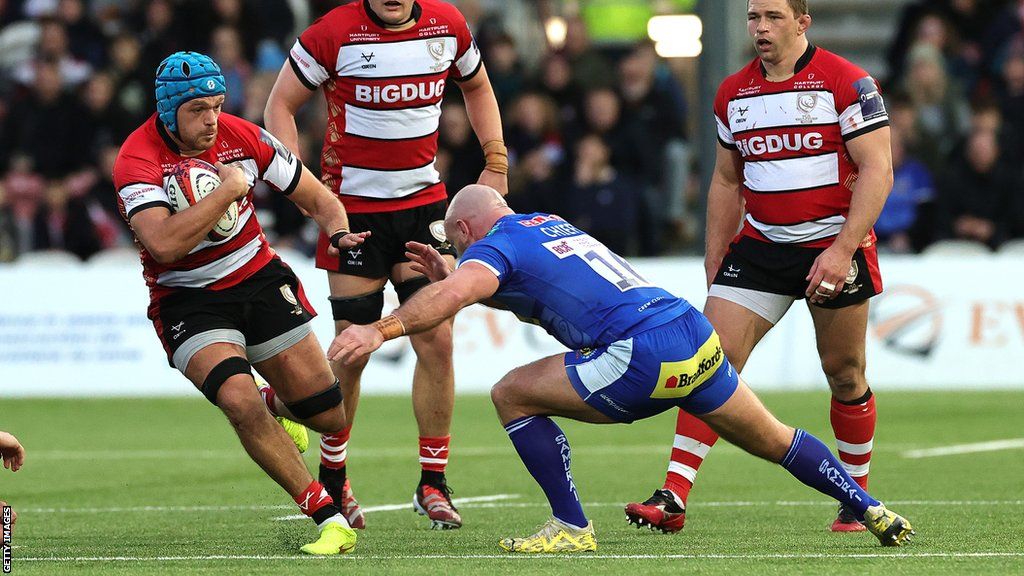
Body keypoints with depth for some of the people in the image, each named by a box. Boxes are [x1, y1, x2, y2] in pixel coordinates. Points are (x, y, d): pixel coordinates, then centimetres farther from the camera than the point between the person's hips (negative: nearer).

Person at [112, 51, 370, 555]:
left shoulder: (243, 137, -5)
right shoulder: (138, 161, -19)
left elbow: (318, 200, 5)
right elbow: (165, 245, -34)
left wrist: (340, 233, -16)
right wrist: (227, 189, -30)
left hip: (260, 280, 4)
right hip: (187, 301, -4)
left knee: (330, 417, 0)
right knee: (240, 403, -30)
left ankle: (277, 404, 39)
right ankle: (327, 516, -19)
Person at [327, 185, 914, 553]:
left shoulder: (492, 244, 2)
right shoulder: (548, 222, 26)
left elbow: (454, 295, -19)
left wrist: (380, 330, -25)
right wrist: (448, 274, 33)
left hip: (643, 359, -8)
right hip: (699, 336, 8)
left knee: (513, 395, 3)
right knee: (773, 440, 25)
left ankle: (572, 527, 4)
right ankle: (872, 510, 28)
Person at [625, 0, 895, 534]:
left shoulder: (847, 83, -8)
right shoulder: (733, 93, 8)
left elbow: (877, 170, -11)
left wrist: (842, 249, -20)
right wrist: (714, 264, 13)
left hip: (834, 245, -4)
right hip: (760, 245, 4)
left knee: (844, 375, 5)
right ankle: (673, 498, -15)